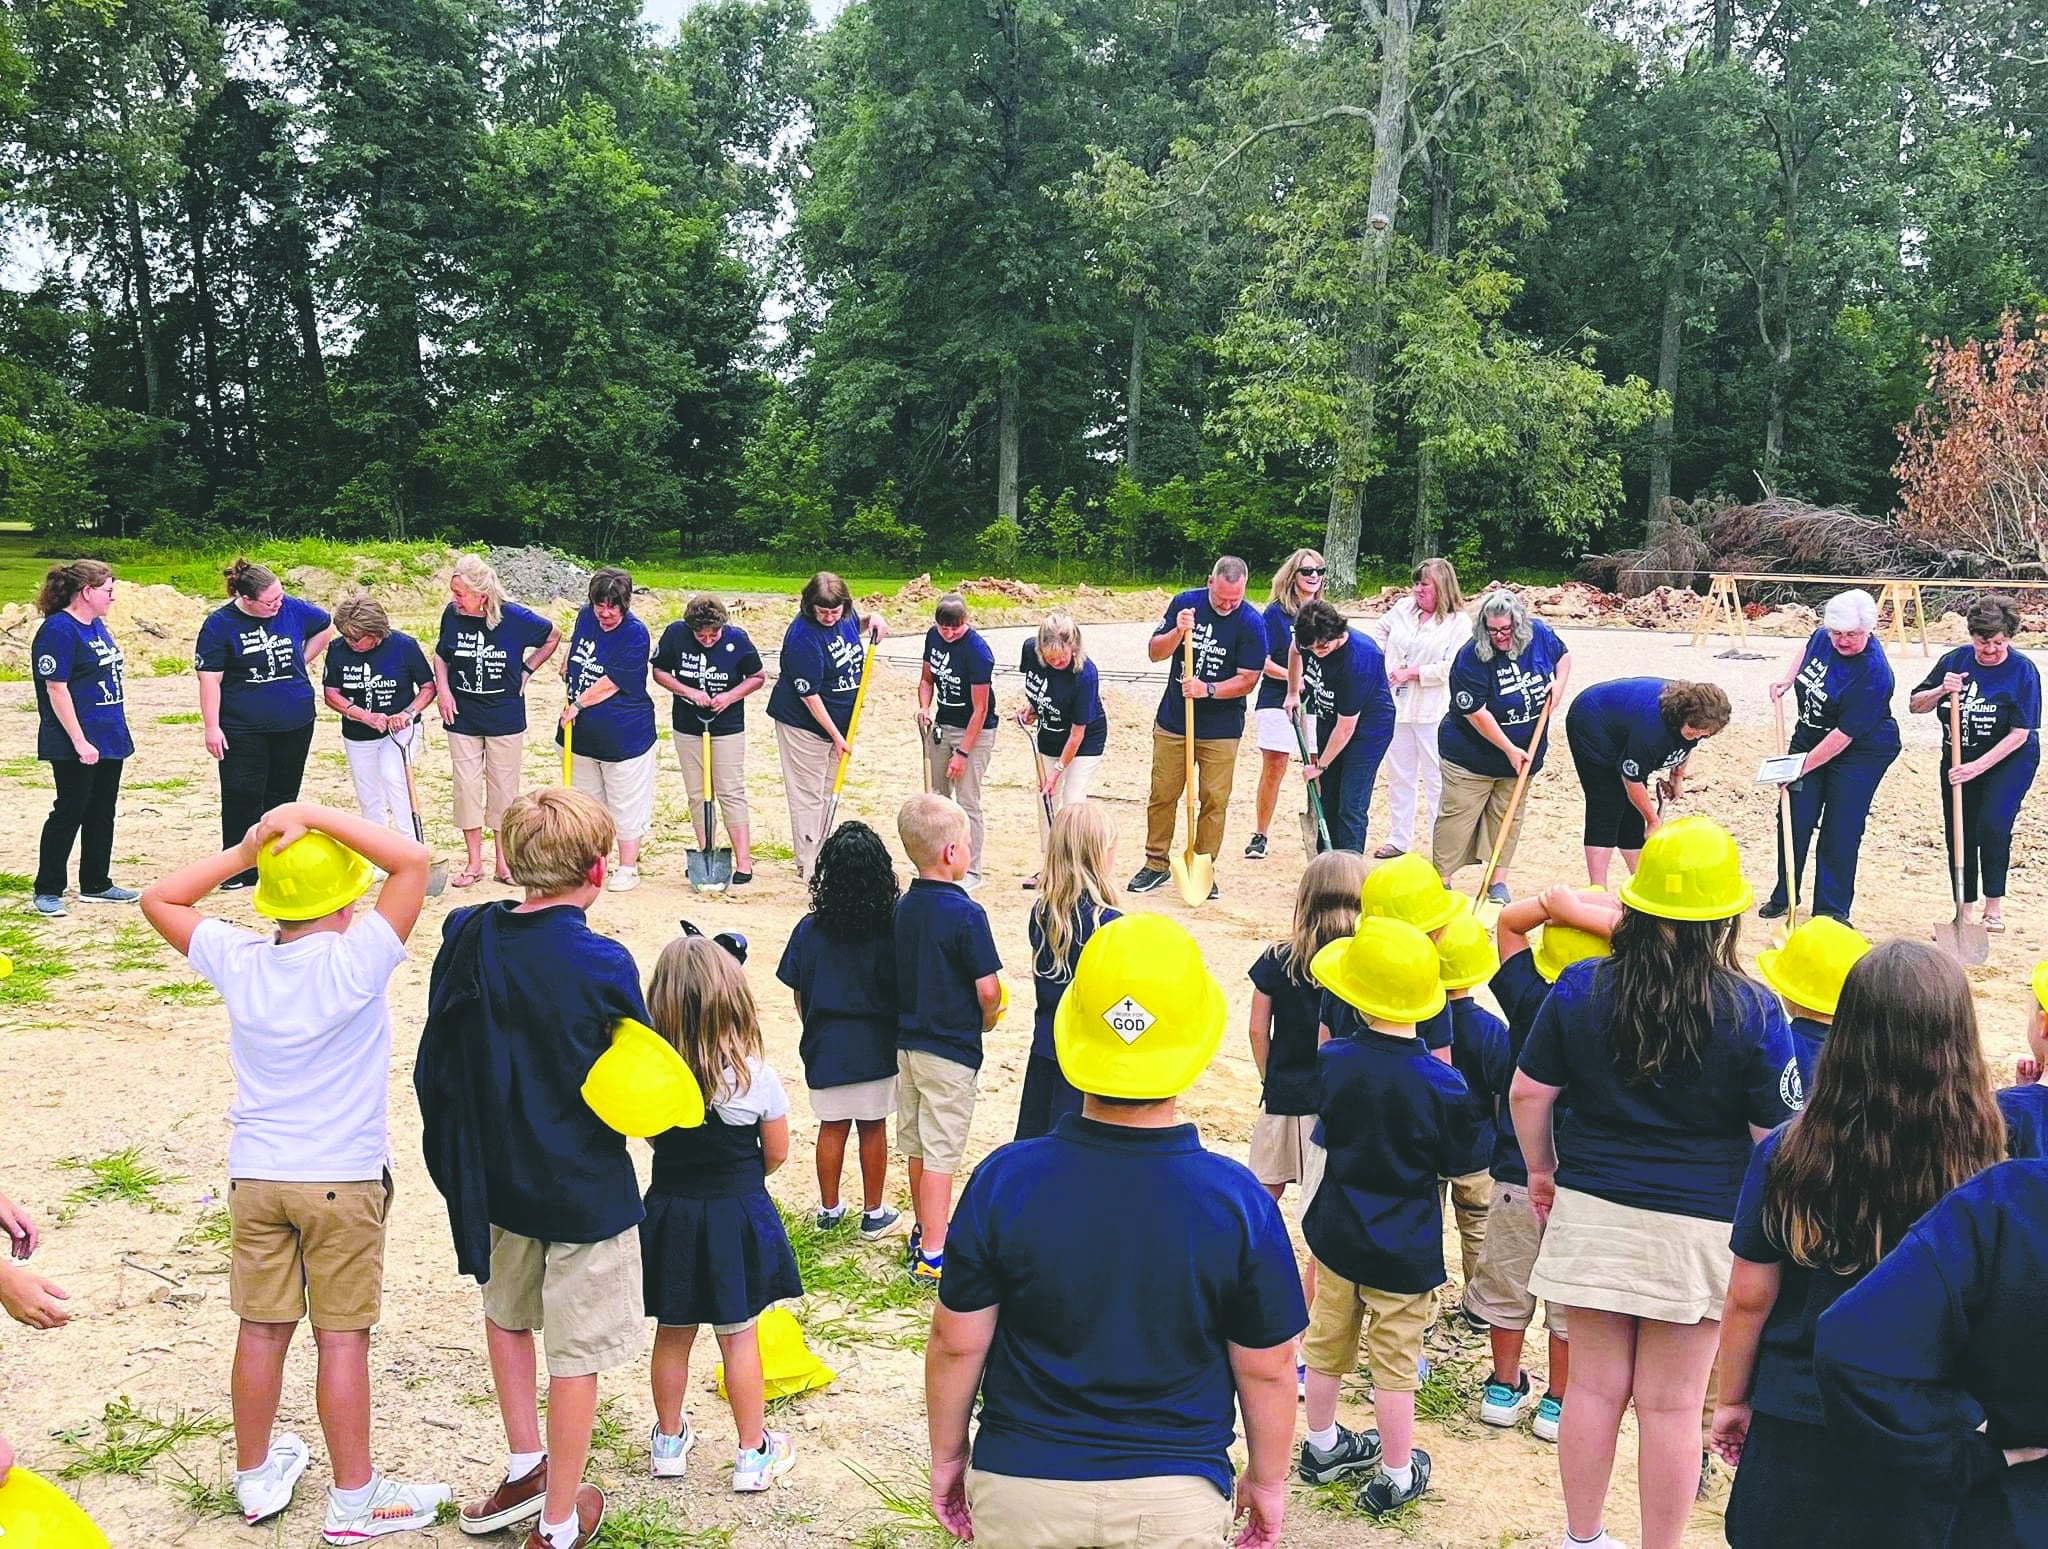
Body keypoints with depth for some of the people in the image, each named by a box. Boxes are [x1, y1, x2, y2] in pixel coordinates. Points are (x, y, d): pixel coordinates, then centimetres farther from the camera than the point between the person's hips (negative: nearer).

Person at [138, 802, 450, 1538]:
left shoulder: (238, 960, -8)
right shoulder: (356, 960, -20)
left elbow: (158, 899, 7)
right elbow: (413, 860, -23)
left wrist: (242, 852, -2)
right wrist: (314, 815, -20)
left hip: (256, 1175, 4)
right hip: (345, 1180, -4)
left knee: (262, 1330, 15)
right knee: (342, 1340, 5)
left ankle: (256, 1478, 31)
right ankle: (353, 1500, 15)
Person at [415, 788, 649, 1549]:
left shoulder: (467, 935, -7)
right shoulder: (602, 964, -22)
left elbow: (437, 1061, 4)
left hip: (494, 1177, 5)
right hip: (584, 1186, -5)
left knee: (508, 1314, 29)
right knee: (576, 1353, 11)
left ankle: (527, 1465, 41)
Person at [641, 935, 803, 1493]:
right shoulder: (756, 1076, -18)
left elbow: (654, 1139, 4)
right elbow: (776, 1153, -6)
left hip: (670, 1212, 2)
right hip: (736, 1218, -2)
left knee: (672, 1333, 18)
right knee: (739, 1337, 10)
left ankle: (668, 1442, 34)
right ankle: (753, 1455, 21)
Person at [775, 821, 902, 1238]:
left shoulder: (809, 930, -8)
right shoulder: (890, 930, -14)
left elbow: (799, 997, -1)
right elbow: (902, 992, -7)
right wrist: (896, 1035, 10)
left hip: (825, 1047, 2)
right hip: (876, 1047, -1)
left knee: (832, 1127, 14)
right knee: (873, 1129, 11)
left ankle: (828, 1209, 26)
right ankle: (873, 1214, 21)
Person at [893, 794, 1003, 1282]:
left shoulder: (904, 907, 1)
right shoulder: (965, 914, -20)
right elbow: (988, 990, -19)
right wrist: (988, 1020, 0)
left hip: (907, 1041, 7)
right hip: (951, 1050, -7)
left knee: (916, 1146, 18)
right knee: (941, 1153, -1)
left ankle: (925, 1231, 33)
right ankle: (932, 1255, 3)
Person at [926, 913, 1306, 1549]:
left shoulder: (1002, 1180, -16)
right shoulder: (1240, 1202, -16)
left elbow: (956, 1344, -6)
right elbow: (1267, 1370, -6)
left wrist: (947, 1456, 10)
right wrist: (1266, 1481, 11)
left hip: (1019, 1488, 1)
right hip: (1176, 1496, 0)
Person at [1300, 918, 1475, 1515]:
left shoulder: (1332, 1060, -12)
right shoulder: (1440, 1083, -21)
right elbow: (1454, 1159, -7)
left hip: (1335, 1234, 4)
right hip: (1404, 1248, -4)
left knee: (1328, 1342, 21)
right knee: (1395, 1360, 9)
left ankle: (1322, 1445, 39)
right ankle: (1395, 1476, 23)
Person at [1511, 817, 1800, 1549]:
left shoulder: (1579, 989, -5)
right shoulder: (1751, 1010, -11)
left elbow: (1528, 1092, 0)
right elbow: (1776, 1134, -8)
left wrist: (1543, 1170, 15)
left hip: (1592, 1211, 2)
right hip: (1698, 1225, -2)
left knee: (1594, 1387, 14)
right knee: (1672, 1405, 9)